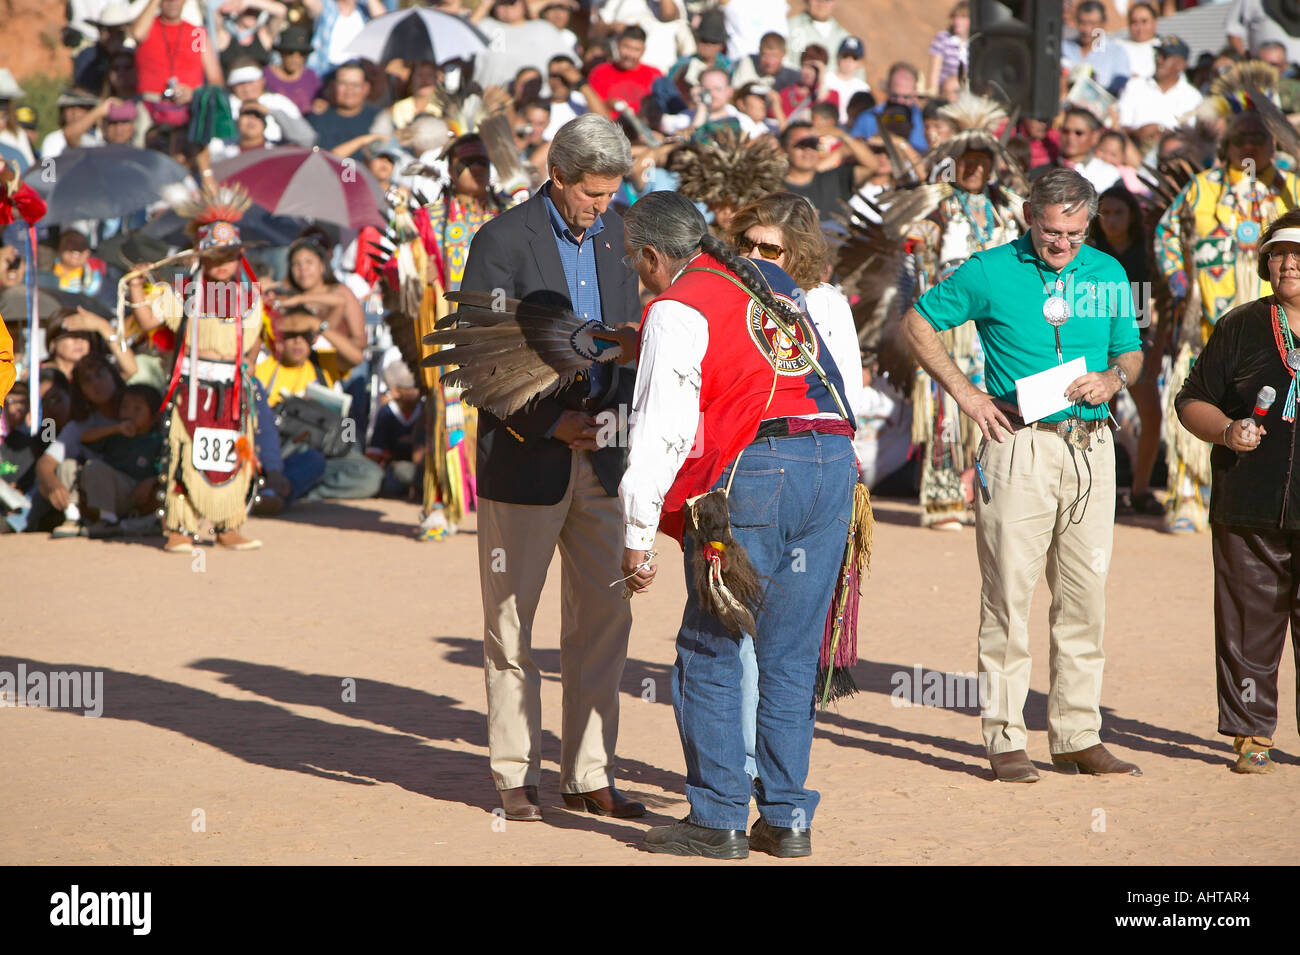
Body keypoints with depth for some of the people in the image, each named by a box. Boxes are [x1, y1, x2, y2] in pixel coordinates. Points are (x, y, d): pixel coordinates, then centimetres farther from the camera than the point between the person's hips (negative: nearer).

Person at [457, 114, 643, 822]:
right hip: (524, 458, -5)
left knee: (602, 617, 6)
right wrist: (550, 423, -16)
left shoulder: (612, 233, 8)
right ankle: (515, 778, 11)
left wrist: (619, 411, -1)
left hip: (599, 455, 6)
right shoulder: (502, 241, -11)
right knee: (511, 623, 3)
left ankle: (588, 776, 14)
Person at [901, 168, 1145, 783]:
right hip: (1019, 445, -4)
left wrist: (1112, 378, -3)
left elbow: (1131, 351, 21)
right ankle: (1005, 739, 1)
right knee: (1008, 593, -4)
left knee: (1084, 596, 7)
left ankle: (1077, 737, 14)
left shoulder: (1107, 274, 11)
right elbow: (917, 323, 6)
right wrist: (965, 393, -2)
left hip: (1091, 448, 4)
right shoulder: (991, 272, -1)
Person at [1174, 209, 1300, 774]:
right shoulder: (1240, 328, 9)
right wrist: (1227, 430, -7)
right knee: (1248, 627, 2)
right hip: (1248, 514, 1)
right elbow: (1192, 401, 12)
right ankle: (1251, 735, 11)